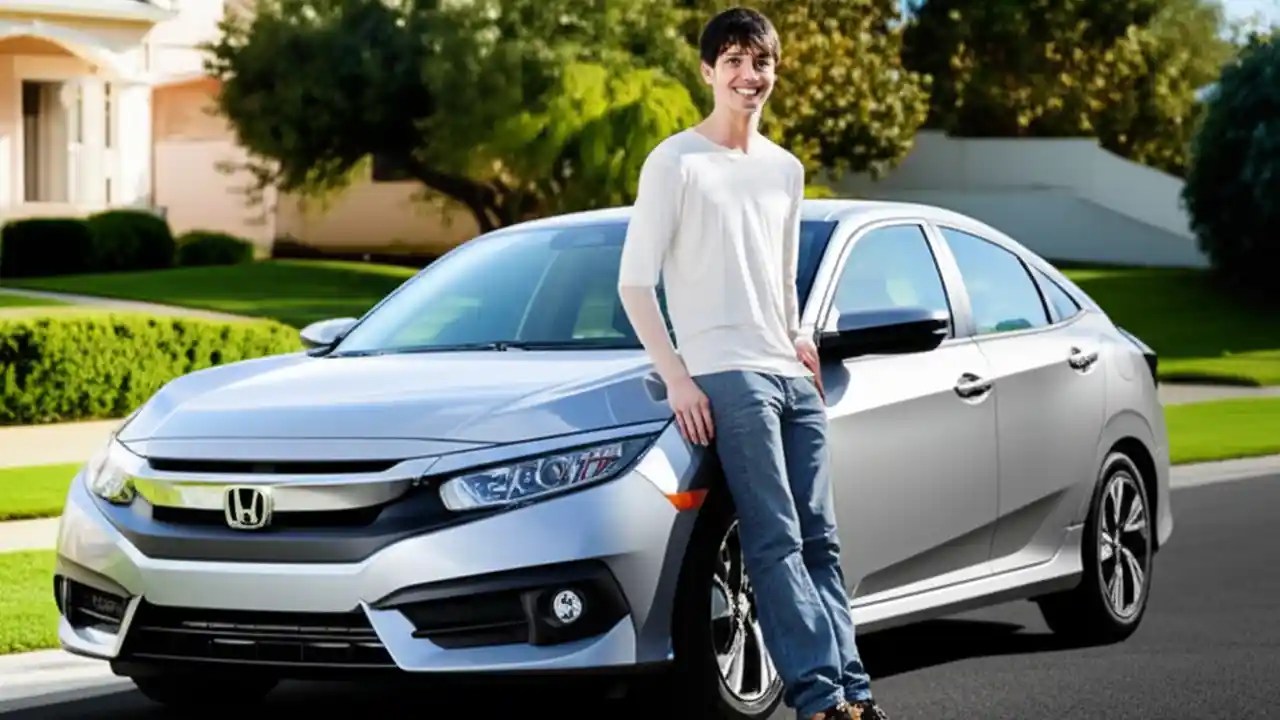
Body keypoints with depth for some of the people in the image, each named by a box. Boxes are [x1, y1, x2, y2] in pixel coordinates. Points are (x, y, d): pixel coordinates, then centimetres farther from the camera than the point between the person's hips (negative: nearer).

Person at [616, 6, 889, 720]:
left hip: (793, 377, 7)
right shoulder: (676, 162, -1)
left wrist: (799, 343, 14)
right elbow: (635, 284, -5)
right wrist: (676, 378, -12)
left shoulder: (785, 169, 18)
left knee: (819, 541, 1)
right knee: (776, 541, -14)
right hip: (725, 379, -7)